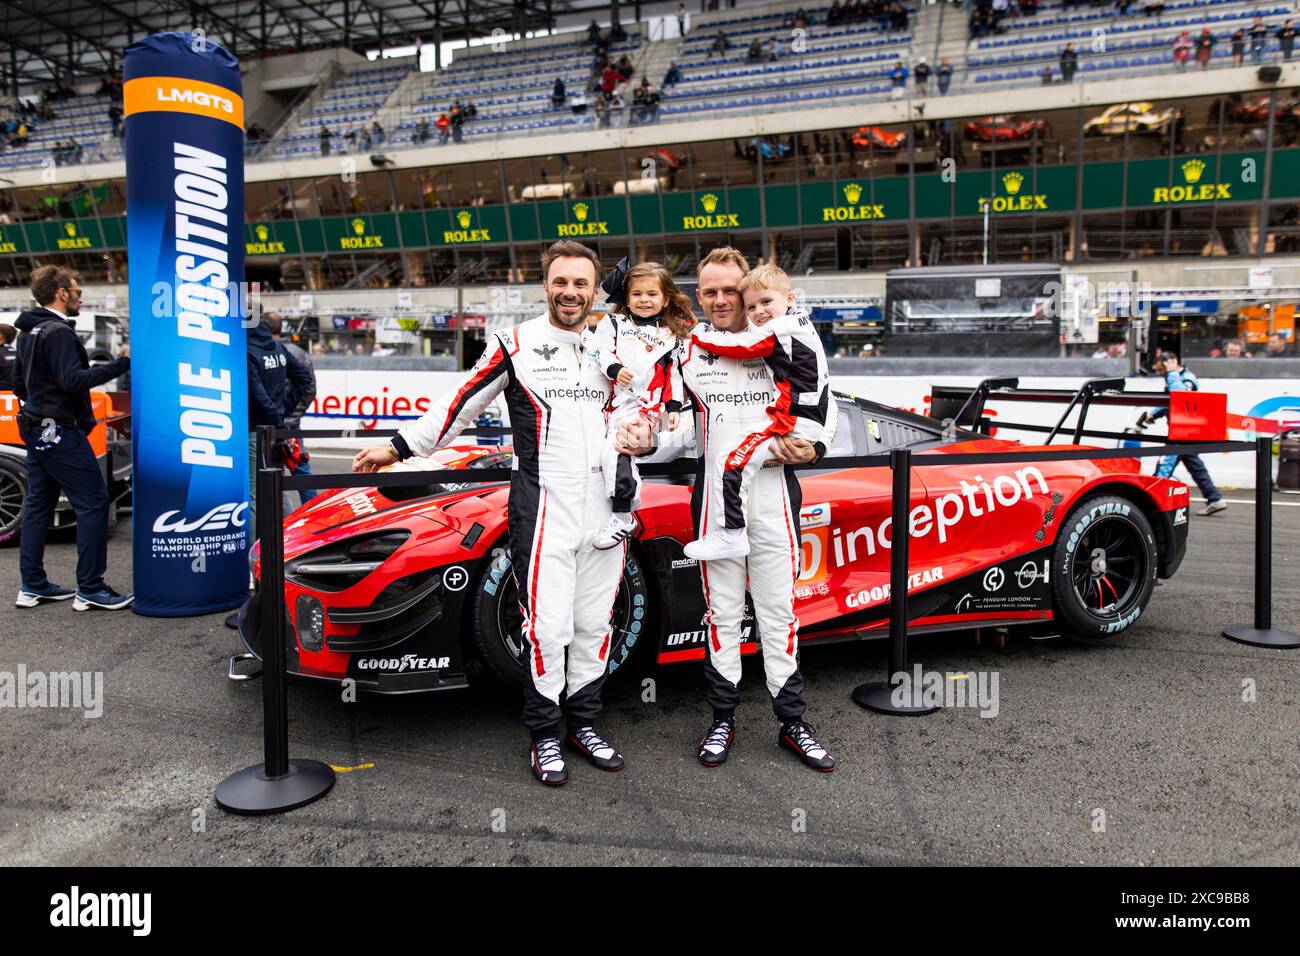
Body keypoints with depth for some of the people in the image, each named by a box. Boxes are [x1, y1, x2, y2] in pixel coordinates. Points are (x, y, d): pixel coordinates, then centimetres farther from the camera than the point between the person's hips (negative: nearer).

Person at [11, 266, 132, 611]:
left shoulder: (29, 332, 16)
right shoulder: (59, 332, -16)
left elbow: (19, 383, 23)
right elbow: (73, 379, -26)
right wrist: (121, 363, -26)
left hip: (37, 432, 11)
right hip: (61, 433, -11)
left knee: (38, 505, 13)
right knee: (93, 503, -8)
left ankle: (33, 586, 19)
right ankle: (90, 589, -7)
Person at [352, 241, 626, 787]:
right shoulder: (515, 345, 1)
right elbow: (461, 404, 6)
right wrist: (400, 447, 9)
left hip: (606, 509, 4)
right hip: (543, 506, -4)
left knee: (594, 621, 10)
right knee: (548, 624, -5)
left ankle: (583, 724, 24)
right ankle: (544, 736, 11)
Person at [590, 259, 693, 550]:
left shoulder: (669, 335, 17)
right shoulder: (613, 323, 16)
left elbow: (673, 374, 17)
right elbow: (601, 351, 2)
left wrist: (674, 407, 8)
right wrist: (614, 369, -17)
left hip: (645, 404, -4)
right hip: (611, 399, 4)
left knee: (616, 446, -23)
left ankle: (622, 517, -22)